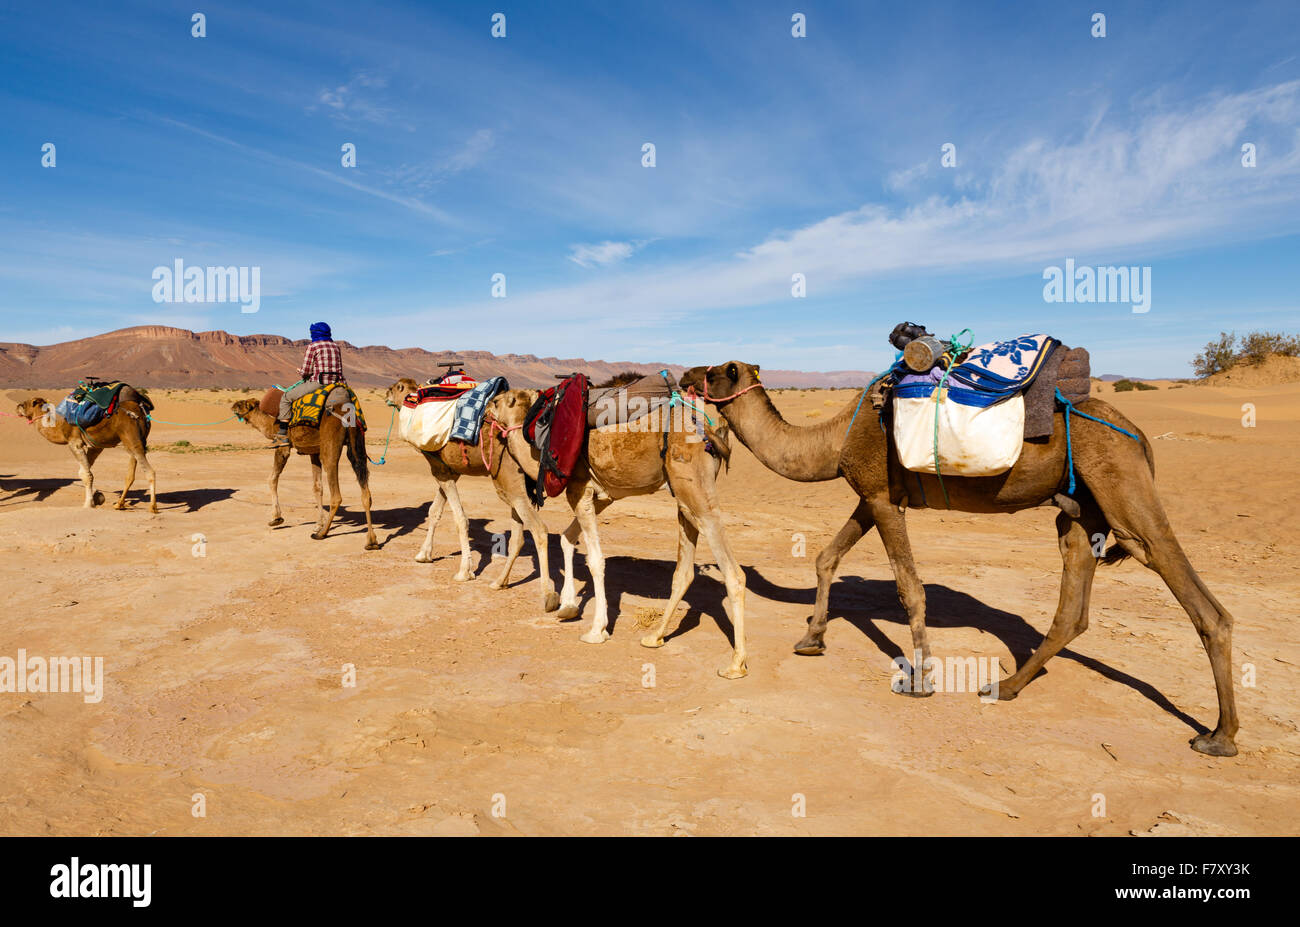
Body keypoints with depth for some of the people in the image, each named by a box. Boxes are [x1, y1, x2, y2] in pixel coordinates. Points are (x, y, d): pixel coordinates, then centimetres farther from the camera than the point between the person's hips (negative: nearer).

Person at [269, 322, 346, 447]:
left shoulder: (312, 347, -4)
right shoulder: (336, 347, 16)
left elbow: (306, 371, -7)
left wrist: (300, 372, 17)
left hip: (317, 383, -7)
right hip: (336, 384, 7)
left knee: (286, 398, 6)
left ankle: (283, 435, 1)